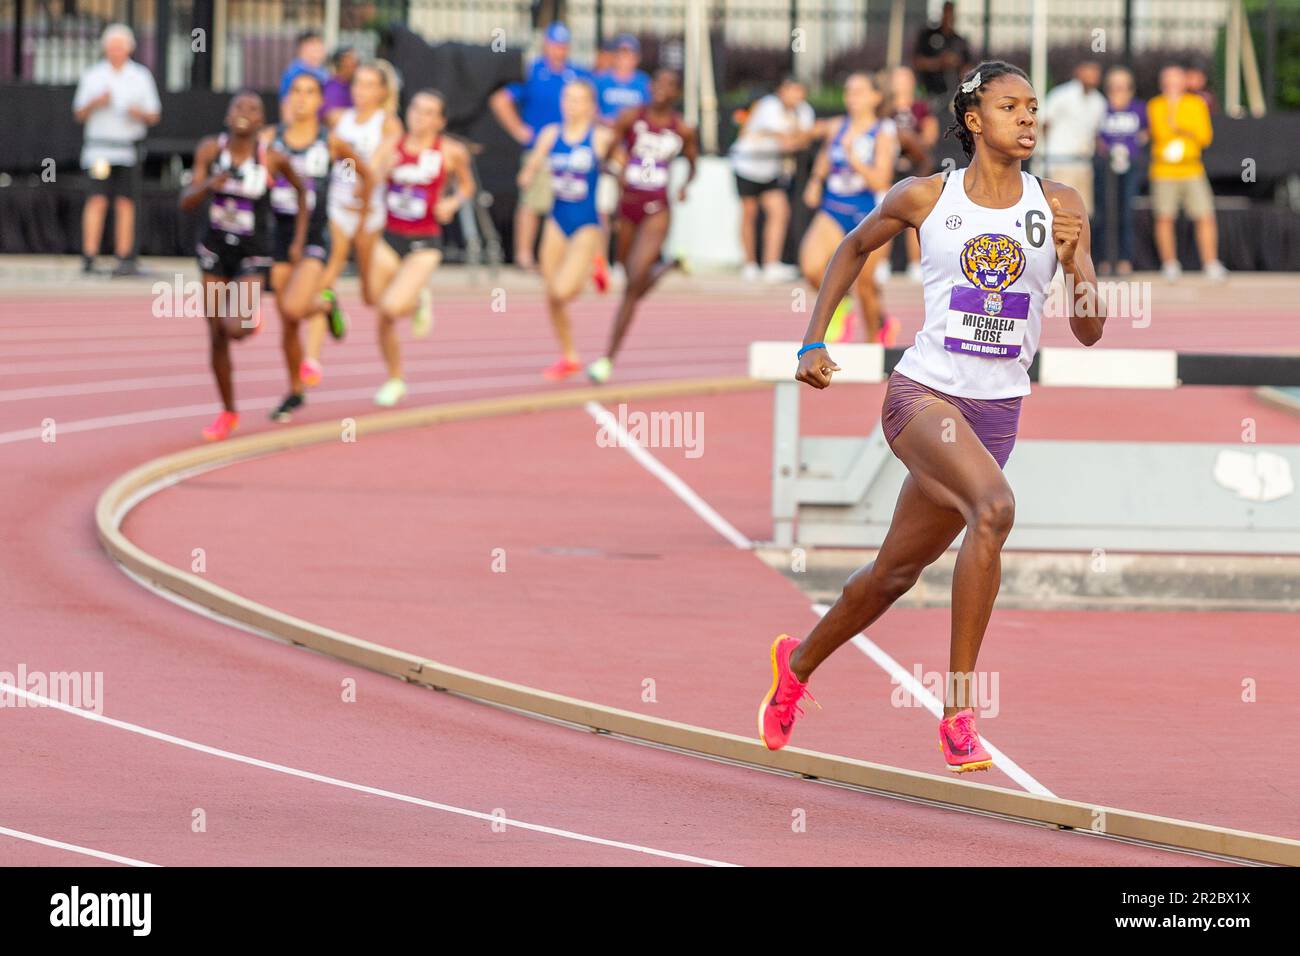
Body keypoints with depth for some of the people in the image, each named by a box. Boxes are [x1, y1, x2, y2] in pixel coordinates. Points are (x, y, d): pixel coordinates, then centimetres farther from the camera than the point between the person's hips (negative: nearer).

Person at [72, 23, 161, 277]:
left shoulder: (141, 77, 10)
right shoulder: (92, 76, 8)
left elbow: (155, 116, 11)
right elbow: (79, 113, 9)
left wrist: (141, 113, -11)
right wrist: (96, 103, -11)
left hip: (128, 149, 1)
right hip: (99, 148, -1)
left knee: (126, 203, 0)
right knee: (97, 200, -12)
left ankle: (125, 259, 3)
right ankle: (89, 258, -18)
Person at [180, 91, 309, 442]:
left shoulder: (273, 159, -12)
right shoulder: (210, 149, -8)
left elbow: (302, 192, 7)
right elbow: (186, 202, -10)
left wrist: (299, 240, 6)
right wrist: (209, 185, -30)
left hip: (252, 256, -2)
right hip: (215, 250, 2)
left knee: (236, 328, -22)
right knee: (217, 337, 4)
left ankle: (252, 312, 17)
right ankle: (228, 414, 21)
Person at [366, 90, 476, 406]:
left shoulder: (451, 152, -3)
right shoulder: (391, 148, -1)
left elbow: (466, 186, 14)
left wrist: (453, 203, -6)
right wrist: (383, 170, -28)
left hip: (424, 243, -3)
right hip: (389, 237, 3)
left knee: (392, 306, -24)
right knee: (384, 319, 6)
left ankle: (418, 302, 13)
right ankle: (395, 380, 29)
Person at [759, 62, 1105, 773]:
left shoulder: (1059, 206, 2)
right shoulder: (925, 198, -1)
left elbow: (1089, 331, 0)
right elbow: (855, 247, 19)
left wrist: (1074, 263, -18)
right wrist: (813, 342, 13)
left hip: (996, 412, 4)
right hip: (923, 393, -4)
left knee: (897, 571, 17)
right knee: (995, 505, -32)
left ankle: (799, 662, 46)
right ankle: (958, 709, -27)